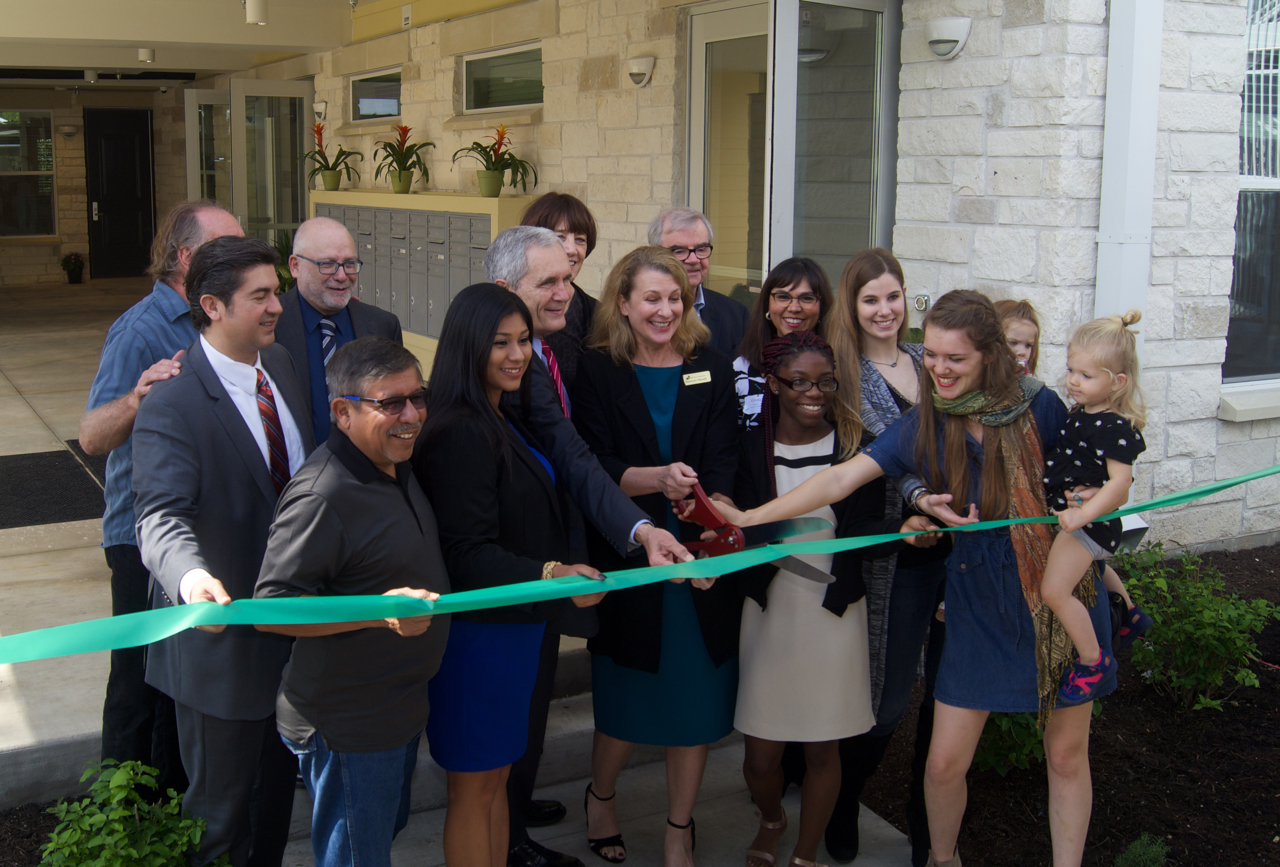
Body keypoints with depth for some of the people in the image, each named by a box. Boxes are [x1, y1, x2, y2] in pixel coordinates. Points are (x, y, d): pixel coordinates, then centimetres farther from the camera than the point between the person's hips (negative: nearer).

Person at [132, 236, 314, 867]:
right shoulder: (172, 406, -23)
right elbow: (163, 515, -35)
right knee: (221, 811, 11)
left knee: (279, 786, 26)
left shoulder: (279, 364, 2)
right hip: (223, 637, -7)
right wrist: (191, 576, -55)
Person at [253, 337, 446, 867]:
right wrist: (378, 610, -37)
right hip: (348, 728, -10)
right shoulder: (323, 495, -27)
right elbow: (269, 607, -28)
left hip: (402, 705, 10)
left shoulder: (396, 466, 6)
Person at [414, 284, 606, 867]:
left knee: (496, 776, 19)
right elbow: (469, 554, -25)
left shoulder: (507, 419, 11)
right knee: (474, 787, 5)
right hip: (477, 628, -9)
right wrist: (550, 574, -36)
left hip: (515, 623, 9)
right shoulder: (462, 432, -21)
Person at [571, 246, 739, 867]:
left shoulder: (711, 369, 5)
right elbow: (595, 467, -7)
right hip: (626, 559, -1)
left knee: (696, 697, 7)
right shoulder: (598, 372, 0)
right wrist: (658, 479, -26)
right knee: (625, 698, 8)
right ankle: (601, 795, 38)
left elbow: (722, 464, -5)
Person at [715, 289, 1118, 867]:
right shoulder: (923, 426, -6)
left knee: (1066, 753, 8)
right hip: (979, 606, 2)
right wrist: (750, 517, -21)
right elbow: (842, 478, -13)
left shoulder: (1039, 407, -10)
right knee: (944, 761, 2)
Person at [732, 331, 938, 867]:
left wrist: (901, 532, -26)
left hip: (835, 613, 0)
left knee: (823, 749, 9)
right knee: (761, 754, 5)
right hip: (770, 611, 0)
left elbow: (859, 533, -6)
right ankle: (771, 821, 40)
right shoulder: (751, 449, -3)